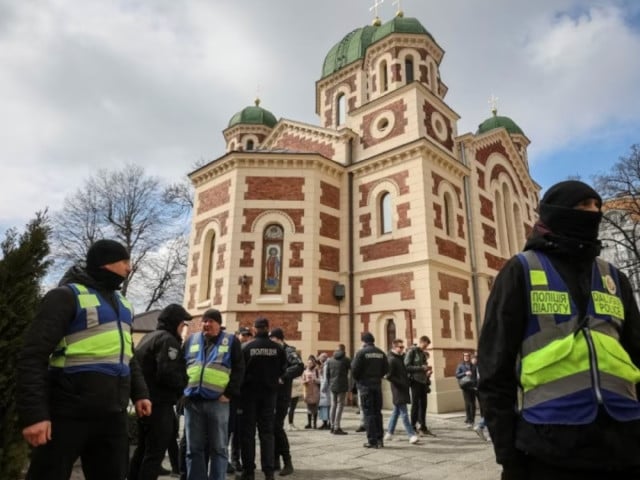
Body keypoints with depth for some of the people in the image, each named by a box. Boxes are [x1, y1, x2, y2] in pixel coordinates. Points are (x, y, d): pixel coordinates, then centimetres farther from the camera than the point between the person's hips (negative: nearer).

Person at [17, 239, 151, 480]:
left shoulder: (121, 303, 16)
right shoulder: (67, 296, -7)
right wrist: (34, 413, -19)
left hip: (113, 415, 7)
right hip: (69, 415, -7)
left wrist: (139, 392, 13)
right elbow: (33, 357, -13)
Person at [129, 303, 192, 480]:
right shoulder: (168, 340, -16)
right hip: (159, 404, -10)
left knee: (142, 449, 20)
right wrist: (182, 385, -9)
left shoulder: (147, 338, 14)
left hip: (144, 401, 10)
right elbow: (168, 374, -26)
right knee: (155, 453, -1)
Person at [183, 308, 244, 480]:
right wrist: (181, 391, 6)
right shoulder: (191, 340, 14)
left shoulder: (230, 341, 4)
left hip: (217, 401, -3)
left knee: (218, 448, 5)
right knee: (194, 448, 10)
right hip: (192, 401, 3)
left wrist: (229, 393, -8)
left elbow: (239, 370, 0)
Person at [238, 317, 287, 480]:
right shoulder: (277, 348, -5)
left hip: (250, 392, -2)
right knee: (267, 431, 9)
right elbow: (283, 370, 2)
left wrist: (242, 387, 11)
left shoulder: (247, 347, -10)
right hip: (269, 393, 2)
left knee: (248, 431, 8)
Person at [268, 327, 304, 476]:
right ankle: (276, 460, 22)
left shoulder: (288, 351, -8)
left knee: (277, 427, -9)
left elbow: (299, 367, -24)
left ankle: (287, 462, 2)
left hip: (282, 395, -7)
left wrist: (283, 377, -26)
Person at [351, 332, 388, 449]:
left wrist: (357, 379, 5)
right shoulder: (381, 353, 5)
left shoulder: (361, 352, -10)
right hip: (377, 384, 5)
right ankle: (379, 439, 16)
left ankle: (372, 441, 2)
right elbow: (386, 368, 5)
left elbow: (354, 368, -13)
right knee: (377, 412, 13)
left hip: (365, 384, -5)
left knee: (368, 413, 2)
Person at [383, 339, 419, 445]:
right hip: (398, 389, -10)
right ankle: (412, 435, -4)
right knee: (404, 413, -6)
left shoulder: (400, 357, 12)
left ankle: (389, 433, 25)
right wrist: (400, 383, -17)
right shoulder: (392, 359, -16)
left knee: (396, 411, 15)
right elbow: (388, 376, -22)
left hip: (403, 389, 10)